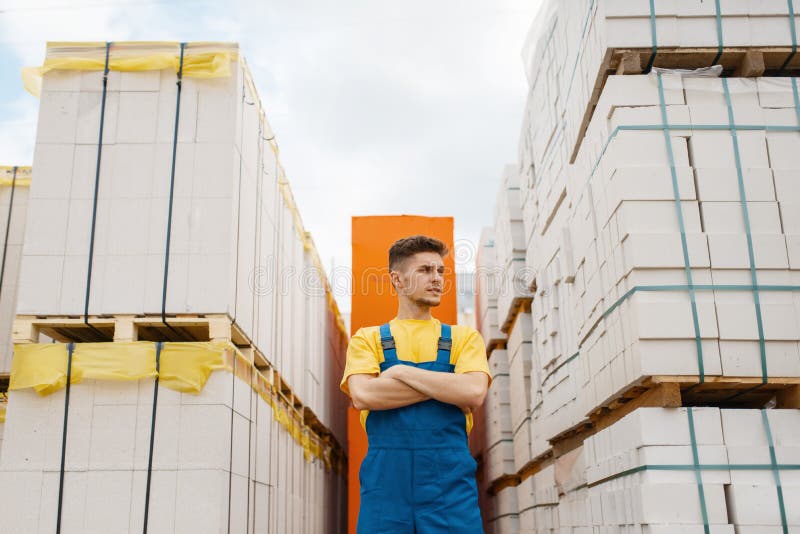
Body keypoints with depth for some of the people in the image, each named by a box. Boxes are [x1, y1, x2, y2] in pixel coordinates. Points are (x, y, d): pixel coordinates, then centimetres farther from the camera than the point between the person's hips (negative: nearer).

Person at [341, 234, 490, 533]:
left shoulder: (464, 337, 12)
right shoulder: (367, 339, 10)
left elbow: (474, 394, -8)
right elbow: (362, 395, -10)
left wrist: (401, 371, -6)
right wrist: (448, 386, -8)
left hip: (450, 479, 1)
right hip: (385, 479, 0)